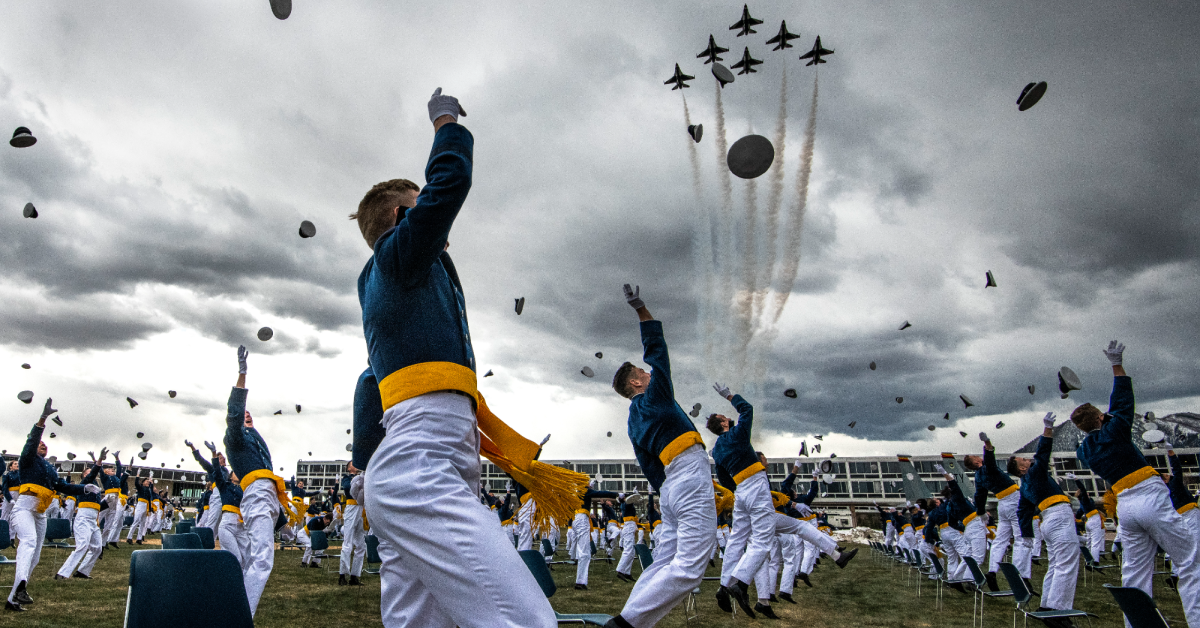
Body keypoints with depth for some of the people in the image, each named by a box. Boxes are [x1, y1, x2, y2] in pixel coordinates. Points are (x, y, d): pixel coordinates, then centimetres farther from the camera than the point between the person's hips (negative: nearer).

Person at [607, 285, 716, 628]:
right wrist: (641, 308, 4)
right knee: (688, 568, -12)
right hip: (691, 480, -9)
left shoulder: (634, 423, 19)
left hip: (669, 488, 9)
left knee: (666, 563, 10)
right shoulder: (654, 397, -1)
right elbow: (656, 348, 0)